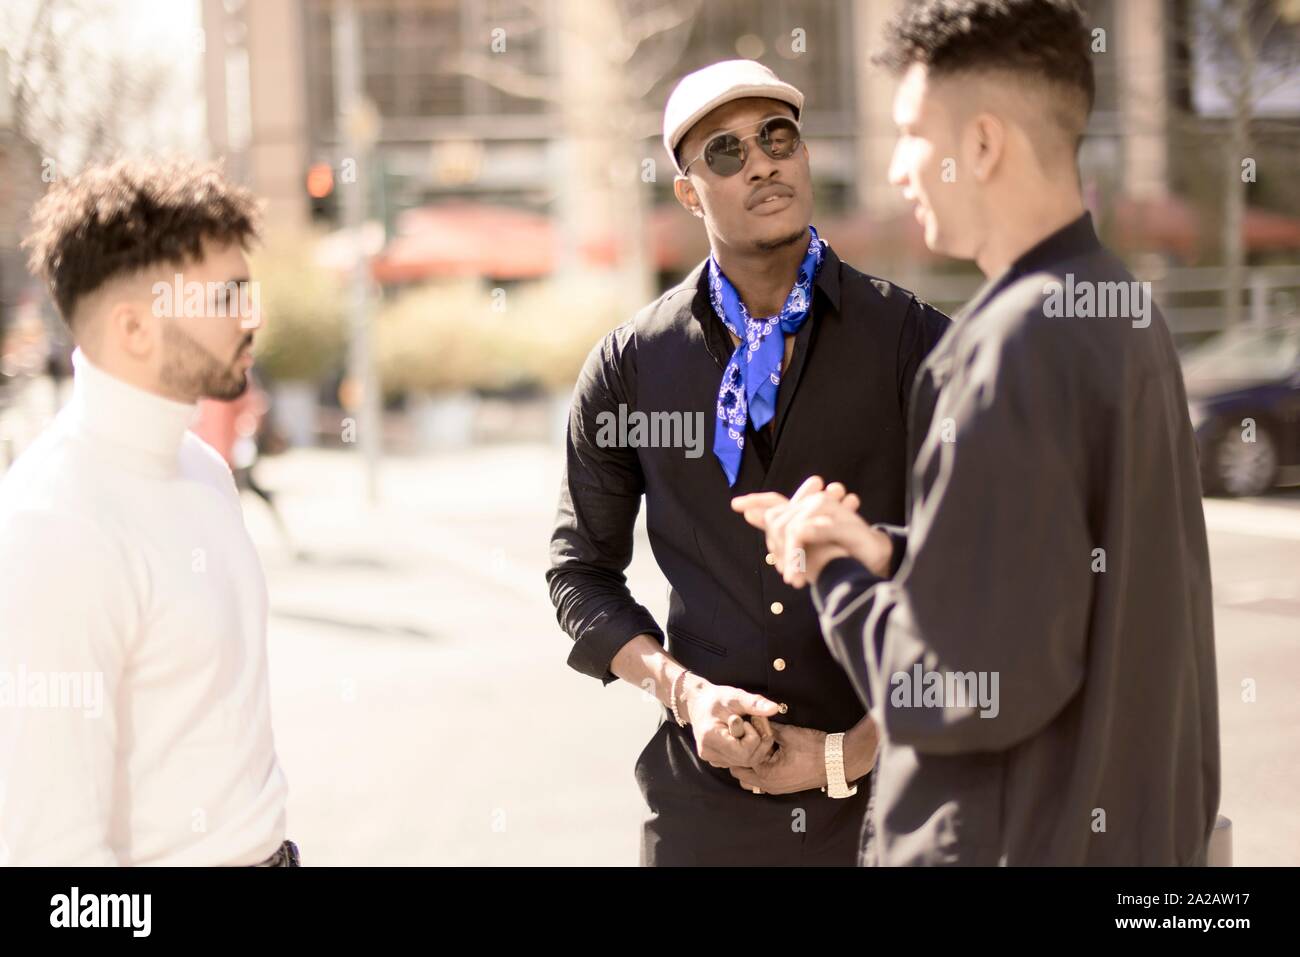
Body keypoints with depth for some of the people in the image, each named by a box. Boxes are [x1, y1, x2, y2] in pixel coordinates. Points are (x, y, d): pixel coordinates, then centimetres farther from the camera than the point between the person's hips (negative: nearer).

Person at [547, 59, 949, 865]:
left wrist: (850, 752, -9)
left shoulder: (915, 342, -4)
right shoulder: (630, 367, 1)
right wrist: (686, 693, -6)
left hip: (886, 795, -1)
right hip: (706, 796, 1)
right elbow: (582, 570, 9)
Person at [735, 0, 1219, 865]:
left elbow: (981, 685, -24)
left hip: (1021, 837, -9)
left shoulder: (1015, 347, -21)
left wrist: (841, 576, -8)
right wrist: (888, 555, 0)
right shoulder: (1128, 317, 7)